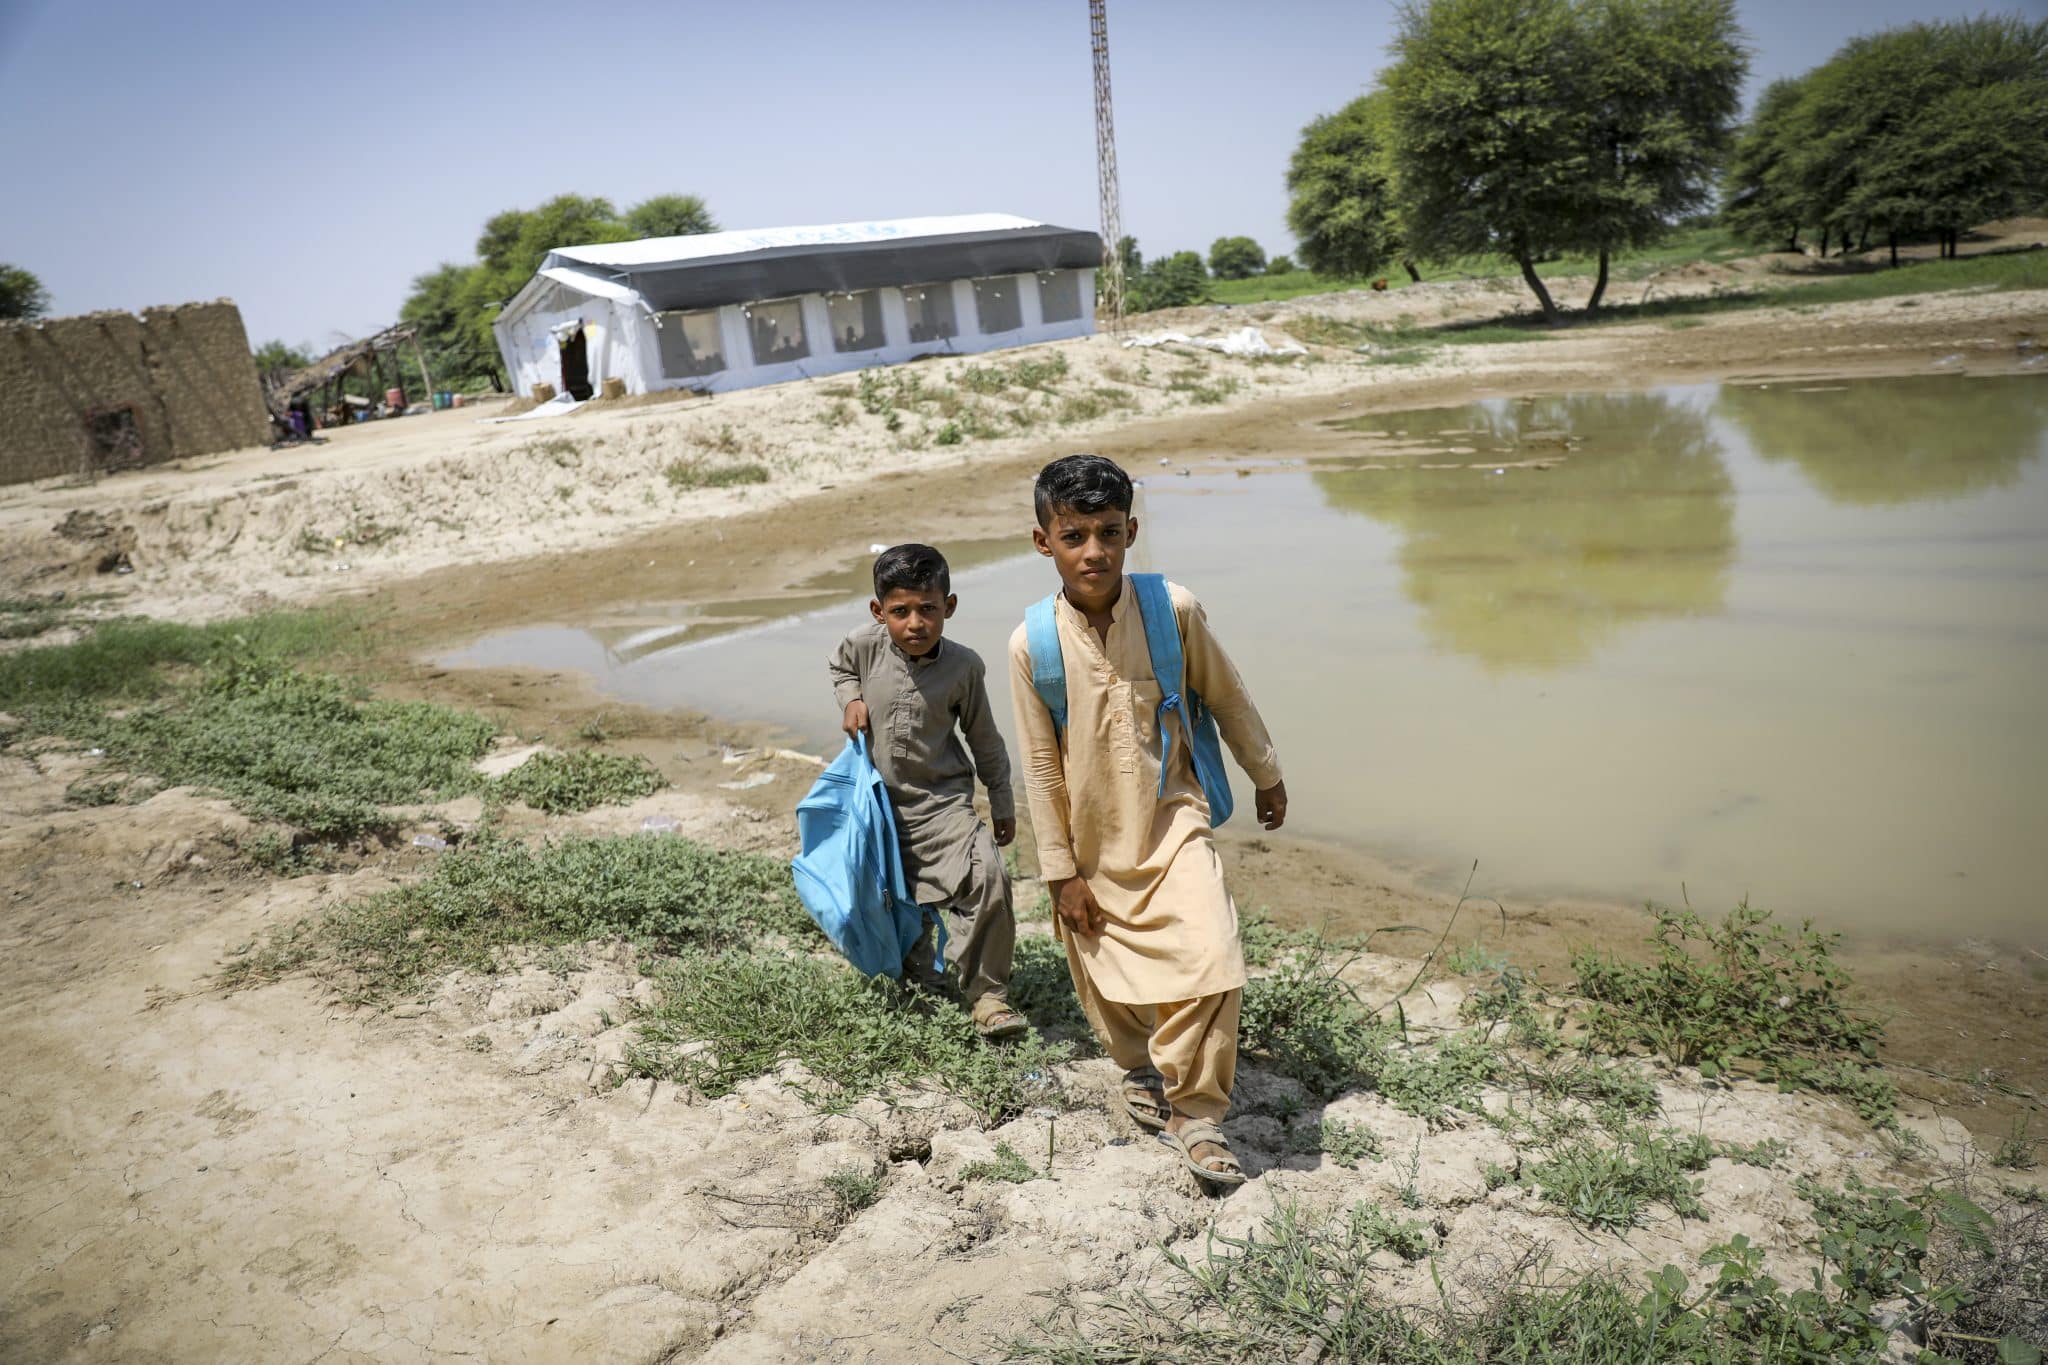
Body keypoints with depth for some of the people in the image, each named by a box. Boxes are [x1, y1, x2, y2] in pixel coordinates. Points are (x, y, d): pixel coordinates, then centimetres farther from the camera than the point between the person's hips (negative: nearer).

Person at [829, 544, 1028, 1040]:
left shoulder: (963, 665, -13)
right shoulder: (865, 645, -11)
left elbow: (984, 738, 1)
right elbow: (840, 666, 16)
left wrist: (1002, 802, 7)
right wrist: (851, 699, -4)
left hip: (942, 798, -2)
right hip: (880, 800, 2)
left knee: (987, 877, -22)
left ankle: (987, 994, -7)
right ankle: (918, 967, 47)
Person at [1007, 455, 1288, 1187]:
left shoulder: (1173, 609, -13)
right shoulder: (1032, 644, -14)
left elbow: (1225, 696, 4)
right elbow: (1040, 767, -6)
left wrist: (1267, 775, 15)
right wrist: (1062, 872, -4)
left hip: (1171, 823, 0)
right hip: (1092, 844, 1)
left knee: (1213, 958, -18)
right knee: (1107, 980, 16)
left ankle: (1196, 1112, 3)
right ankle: (1141, 1069, 48)